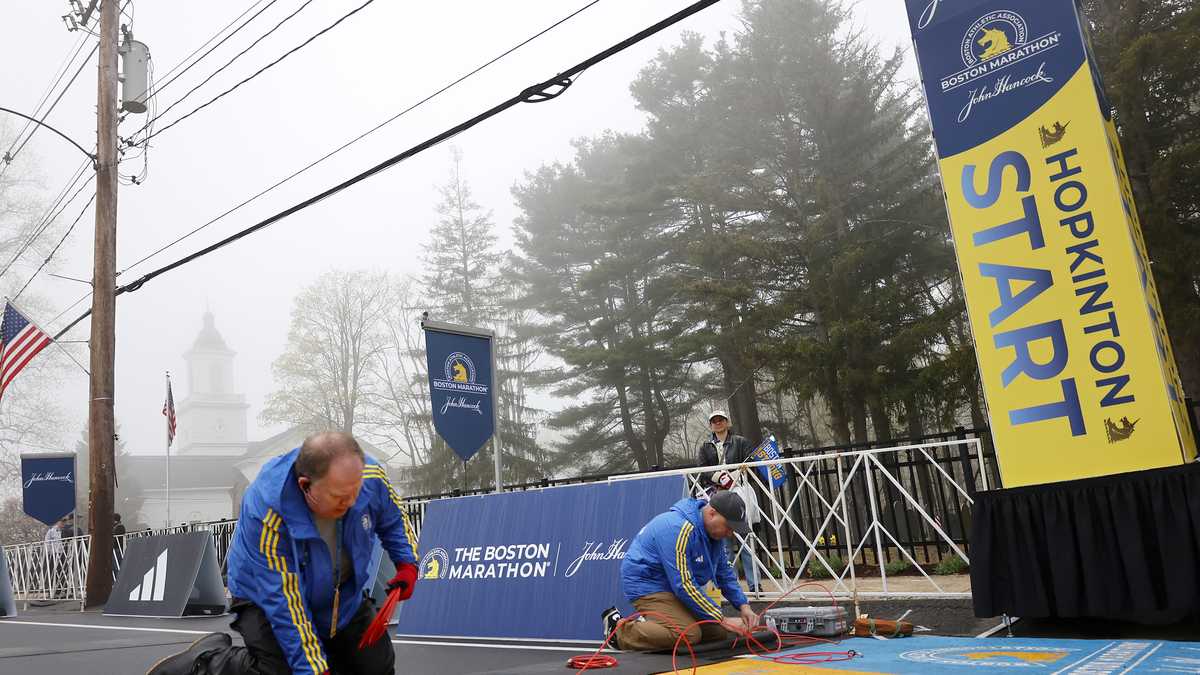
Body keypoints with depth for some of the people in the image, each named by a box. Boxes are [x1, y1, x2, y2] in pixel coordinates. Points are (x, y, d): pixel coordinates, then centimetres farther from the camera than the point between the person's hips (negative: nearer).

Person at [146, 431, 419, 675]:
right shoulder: (267, 513, -35)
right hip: (266, 595, -4)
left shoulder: (371, 477, -25)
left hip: (342, 595, 4)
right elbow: (282, 599, -31)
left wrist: (407, 562, -16)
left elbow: (394, 520, 0)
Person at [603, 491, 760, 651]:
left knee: (718, 632, -1)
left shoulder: (714, 531, 1)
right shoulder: (678, 529, -28)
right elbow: (683, 584, -30)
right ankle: (619, 628, -9)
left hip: (675, 588, 10)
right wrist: (723, 620, -25)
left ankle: (647, 622, 13)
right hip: (647, 584, -9)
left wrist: (743, 606, -3)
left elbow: (724, 572, 12)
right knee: (689, 634, -27)